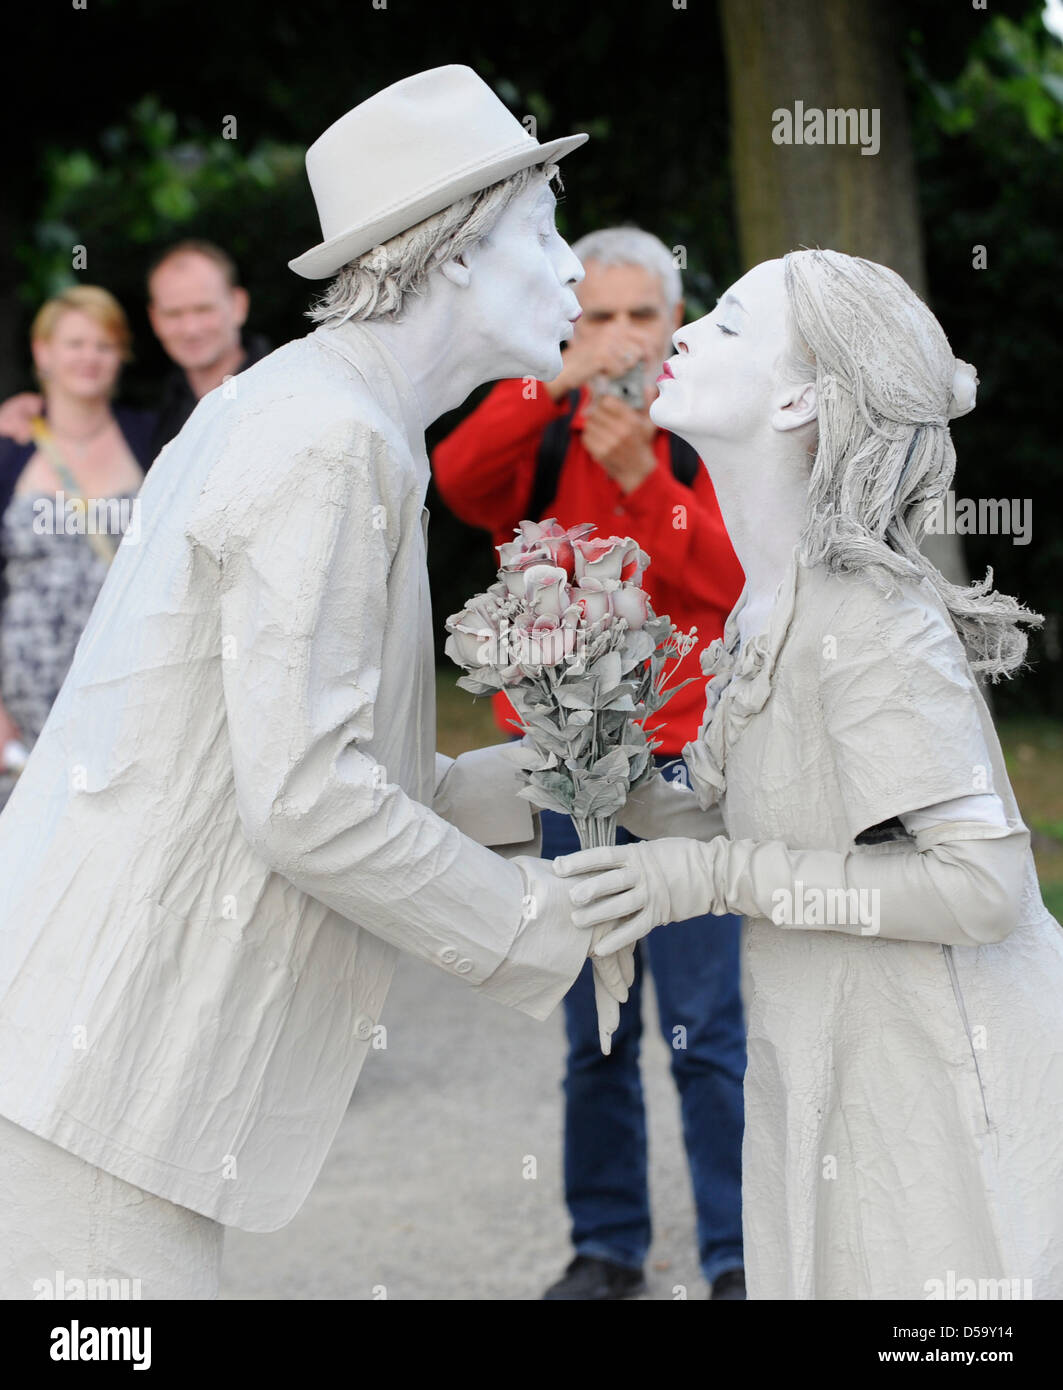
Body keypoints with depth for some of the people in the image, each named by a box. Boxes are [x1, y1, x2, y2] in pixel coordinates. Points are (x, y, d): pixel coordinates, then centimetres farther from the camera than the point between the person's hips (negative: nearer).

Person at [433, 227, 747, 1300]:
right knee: (594, 1033, 10)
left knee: (705, 1028, -6)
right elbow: (460, 481, -15)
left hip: (687, 754, -3)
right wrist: (559, 381, -26)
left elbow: (734, 583, -11)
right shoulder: (542, 434, 7)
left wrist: (642, 476, -22)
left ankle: (737, 1259, 3)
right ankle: (607, 1248, 20)